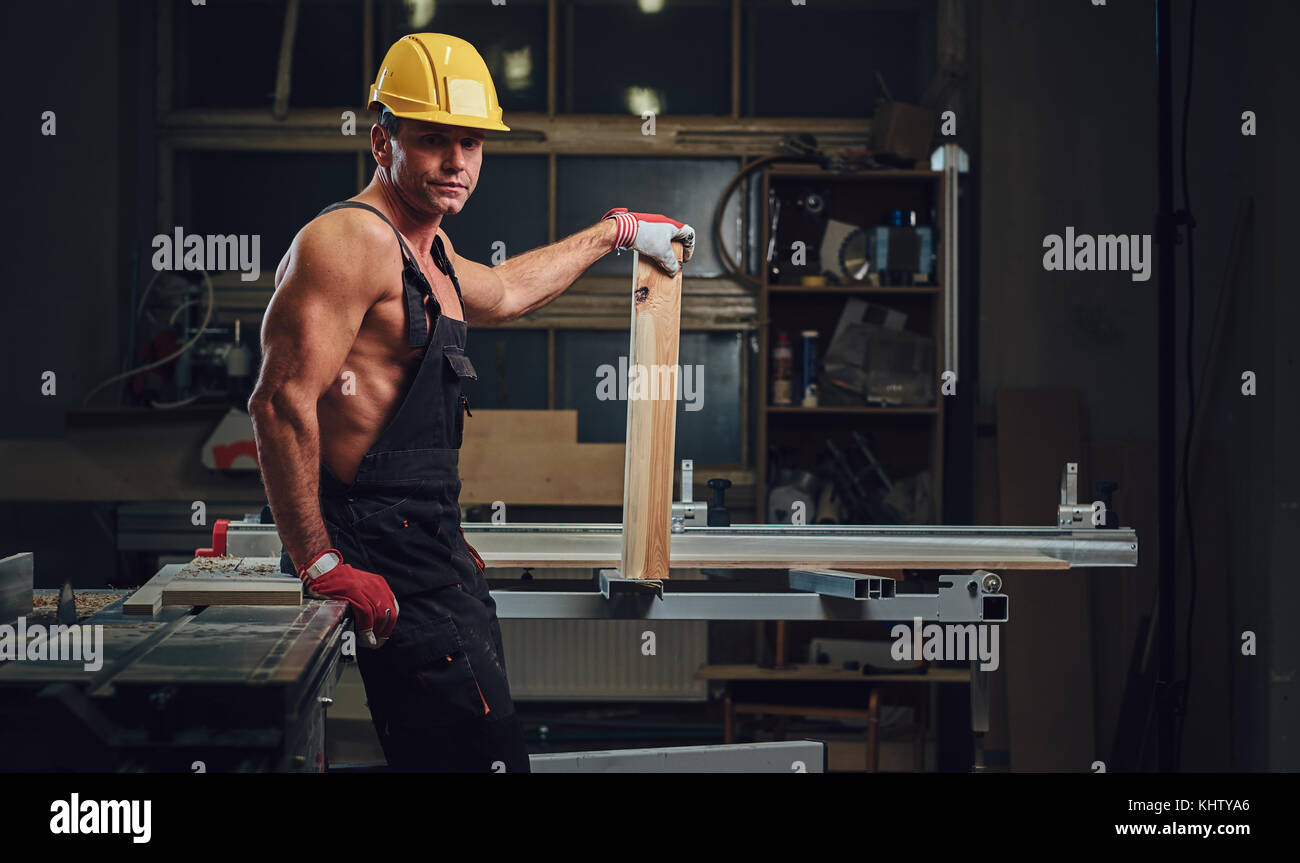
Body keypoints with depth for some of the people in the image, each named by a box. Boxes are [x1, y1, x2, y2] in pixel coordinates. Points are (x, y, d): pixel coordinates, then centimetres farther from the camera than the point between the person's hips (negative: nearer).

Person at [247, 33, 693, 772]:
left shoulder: (428, 252, 19)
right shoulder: (350, 240, -13)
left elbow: (504, 293, 42)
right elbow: (282, 402, -23)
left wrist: (616, 231, 50)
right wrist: (320, 566, -24)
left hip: (434, 552, 10)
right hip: (388, 565, -10)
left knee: (485, 735, 8)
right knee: (486, 756, -15)